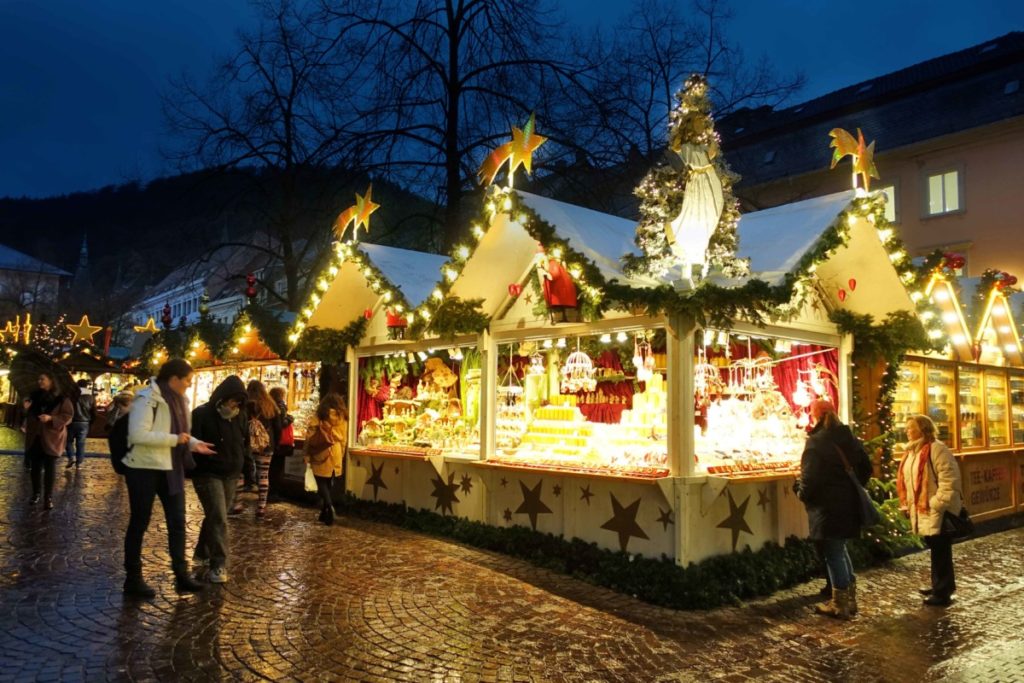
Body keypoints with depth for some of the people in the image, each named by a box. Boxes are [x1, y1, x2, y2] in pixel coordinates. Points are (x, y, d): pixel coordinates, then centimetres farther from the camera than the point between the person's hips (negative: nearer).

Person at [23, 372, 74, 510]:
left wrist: (51, 418, -23)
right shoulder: (34, 396, 9)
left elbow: (68, 417, -11)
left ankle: (49, 498, 5)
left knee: (49, 469, 0)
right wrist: (26, 409, -3)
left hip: (51, 439, -4)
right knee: (35, 467, 10)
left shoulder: (62, 399, -7)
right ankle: (36, 494, 23)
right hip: (35, 437, 4)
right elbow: (29, 416, 19)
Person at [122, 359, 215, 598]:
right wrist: (175, 439, -23)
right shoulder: (148, 399, -18)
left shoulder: (176, 399, 9)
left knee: (177, 522, 9)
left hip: (170, 468, 8)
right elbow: (138, 435, -26)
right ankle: (133, 578, 20)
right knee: (139, 523, 6)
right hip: (144, 469, -8)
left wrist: (193, 443, 1)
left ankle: (181, 575, 18)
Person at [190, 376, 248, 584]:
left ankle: (202, 554, 33)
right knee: (218, 519, -12)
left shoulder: (240, 417, 4)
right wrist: (197, 467, -15)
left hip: (231, 476, 6)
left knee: (215, 517, 15)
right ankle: (218, 565, -7)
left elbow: (245, 443, 18)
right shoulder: (202, 414, -13)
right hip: (208, 474, -6)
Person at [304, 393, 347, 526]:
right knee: (328, 484, 14)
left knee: (322, 483, 5)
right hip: (336, 457, 4)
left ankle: (329, 505, -17)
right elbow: (343, 440, 6)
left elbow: (310, 438, -8)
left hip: (321, 455, -4)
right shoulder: (343, 419, 2)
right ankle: (325, 512, 17)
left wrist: (307, 455, 2)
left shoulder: (319, 419, -8)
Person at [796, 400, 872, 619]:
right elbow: (866, 467, 16)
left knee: (833, 553, 3)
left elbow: (810, 477, -22)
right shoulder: (849, 438, 8)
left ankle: (839, 605, 13)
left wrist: (802, 494, -4)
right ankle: (849, 599, 28)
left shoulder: (816, 441, -17)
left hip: (827, 506, -8)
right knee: (840, 549, 20)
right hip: (848, 504, 8)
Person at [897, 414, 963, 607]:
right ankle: (939, 585, 30)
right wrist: (906, 504, 15)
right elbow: (906, 480, 19)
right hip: (922, 510, 9)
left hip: (937, 511, -9)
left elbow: (949, 479, -21)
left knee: (940, 550, -1)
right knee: (935, 549, 18)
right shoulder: (911, 451, 13)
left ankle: (943, 592, 6)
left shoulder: (937, 449, -16)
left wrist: (938, 504, -22)